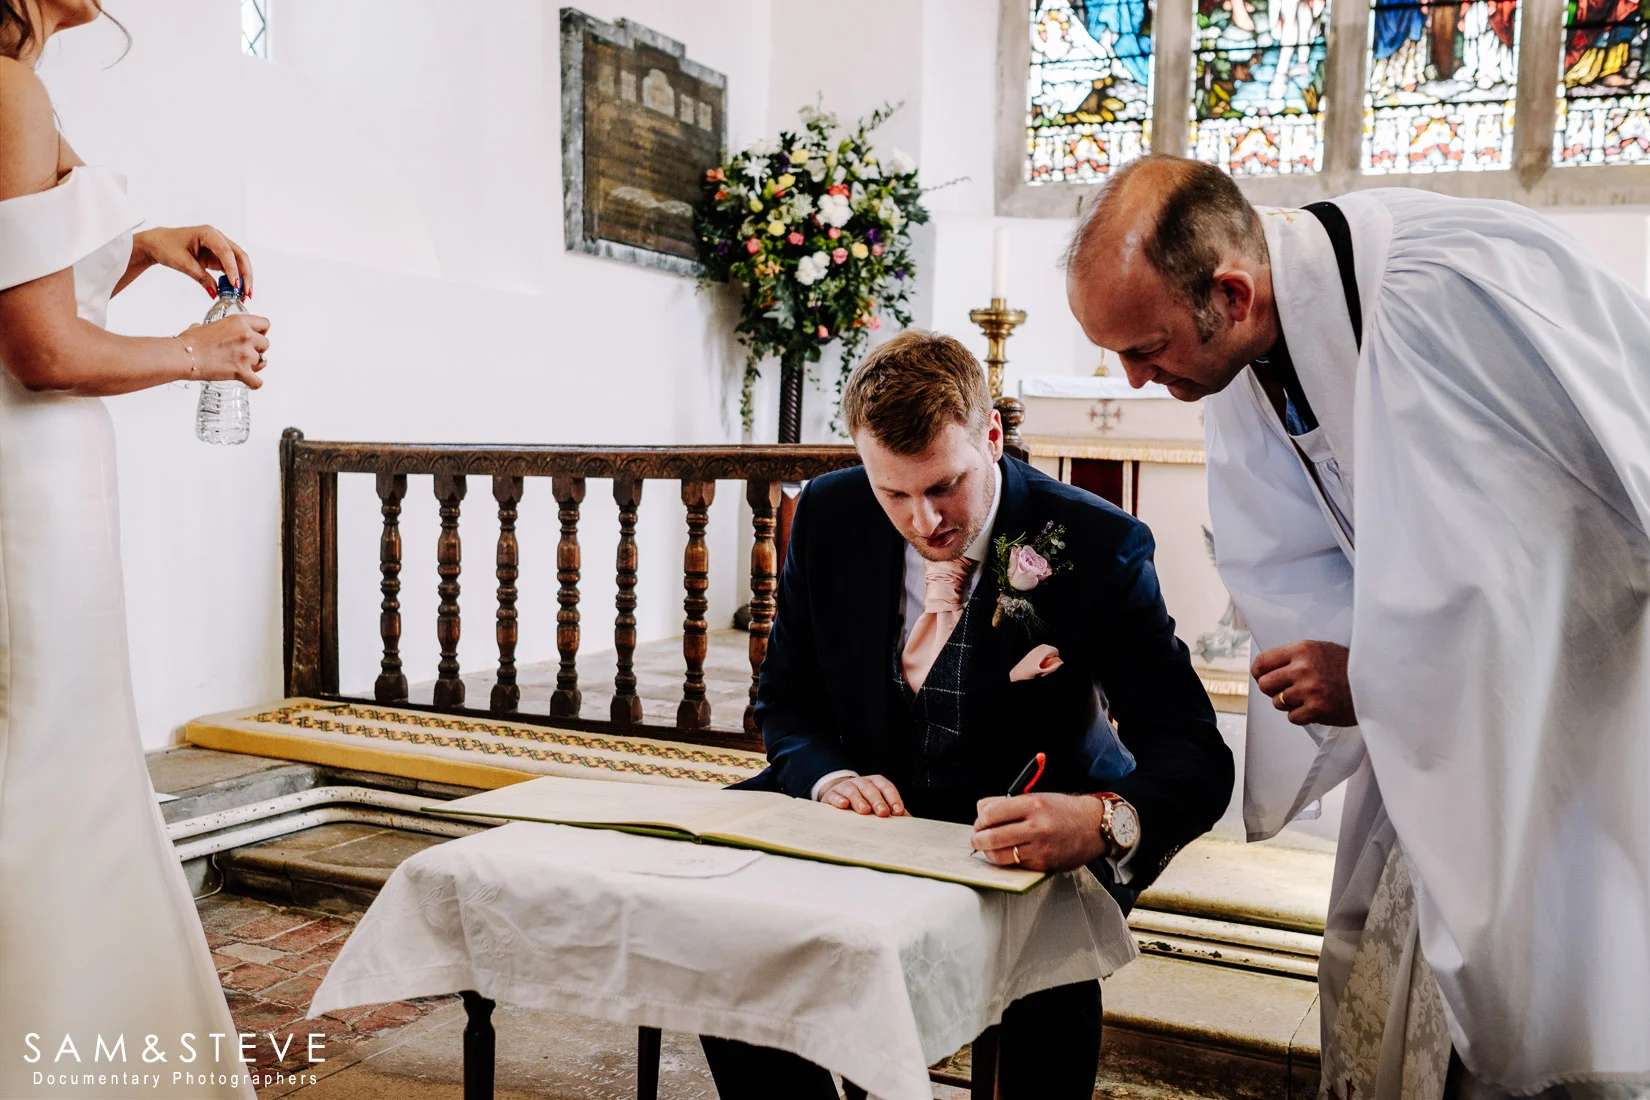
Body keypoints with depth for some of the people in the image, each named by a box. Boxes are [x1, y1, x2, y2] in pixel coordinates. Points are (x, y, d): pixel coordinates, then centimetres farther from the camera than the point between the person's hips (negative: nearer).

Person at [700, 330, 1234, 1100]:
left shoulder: (1095, 545, -15)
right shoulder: (827, 517, -4)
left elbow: (1194, 756, -20)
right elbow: (784, 700, 7)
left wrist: (1104, 823, -43)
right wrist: (827, 774, -17)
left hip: (1035, 844, -3)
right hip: (873, 812, 4)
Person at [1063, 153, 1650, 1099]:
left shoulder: (1442, 293, -31)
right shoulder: (1241, 349, -6)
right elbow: (1284, 566, 2)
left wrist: (1381, 673, -22)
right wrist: (1359, 660, -18)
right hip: (1457, 672, 7)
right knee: (1381, 988, 9)